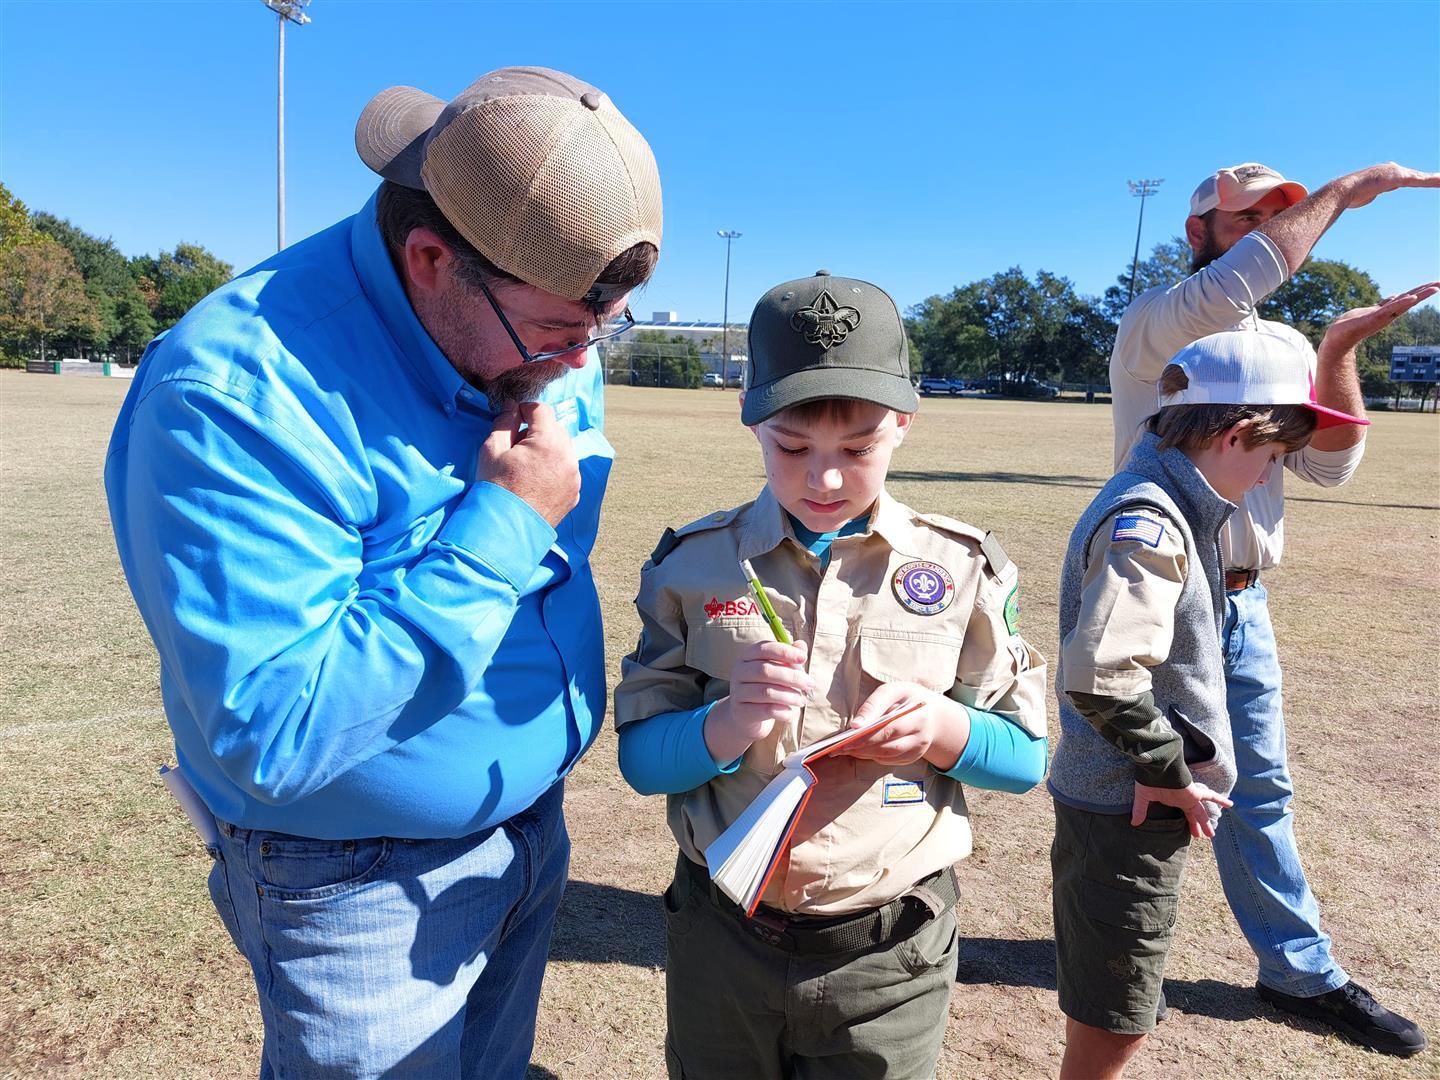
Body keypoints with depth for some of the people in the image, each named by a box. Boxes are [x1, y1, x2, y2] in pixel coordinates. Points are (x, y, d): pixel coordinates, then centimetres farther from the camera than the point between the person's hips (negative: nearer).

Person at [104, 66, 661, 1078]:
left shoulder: (541, 343, -5)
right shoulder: (238, 397, -29)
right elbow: (272, 736, -33)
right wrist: (501, 524, -32)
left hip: (531, 822, 7)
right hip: (366, 886, -6)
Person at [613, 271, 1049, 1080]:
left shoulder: (964, 568, -6)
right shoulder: (692, 562, -7)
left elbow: (1025, 755, -1)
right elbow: (641, 755, -6)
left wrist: (943, 727, -21)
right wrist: (727, 724, -26)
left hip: (889, 956, 0)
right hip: (719, 942, 1)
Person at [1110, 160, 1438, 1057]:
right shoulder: (1155, 322, -8)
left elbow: (1329, 465, 5)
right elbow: (1229, 290, -32)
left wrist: (1339, 354, -6)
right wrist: (1344, 191, -22)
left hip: (1243, 604, 6)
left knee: (1260, 789, 16)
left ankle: (1302, 971, 30)